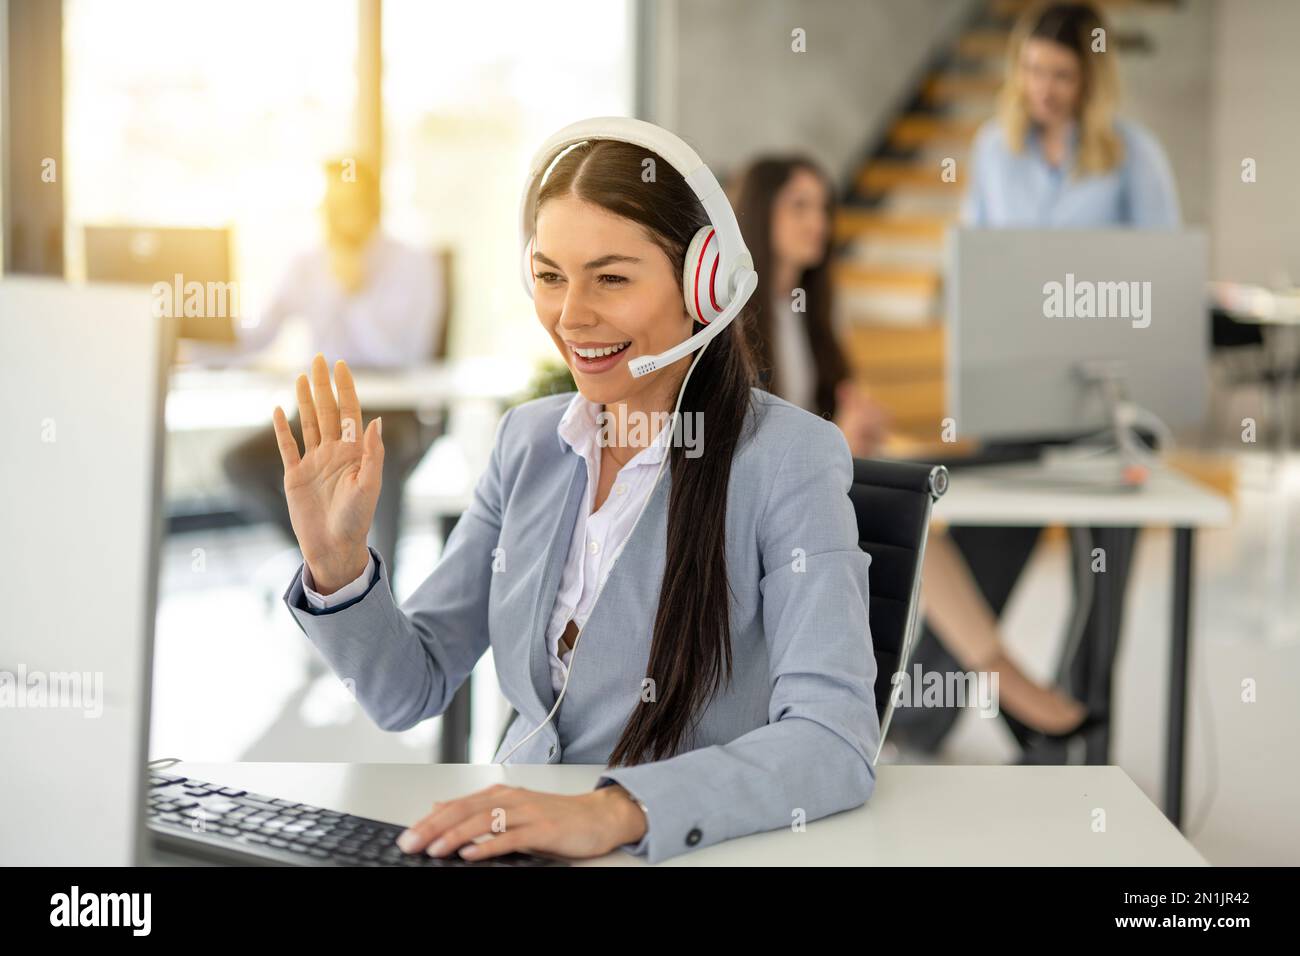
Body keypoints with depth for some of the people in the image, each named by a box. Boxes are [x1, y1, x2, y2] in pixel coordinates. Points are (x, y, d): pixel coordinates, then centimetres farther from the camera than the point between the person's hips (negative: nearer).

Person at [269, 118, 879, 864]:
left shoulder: (789, 460, -11)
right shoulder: (529, 440, 6)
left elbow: (837, 743, -22)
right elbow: (410, 693, 8)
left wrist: (613, 811, -35)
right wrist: (338, 565, -10)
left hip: (682, 854, -4)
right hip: (513, 845, 4)